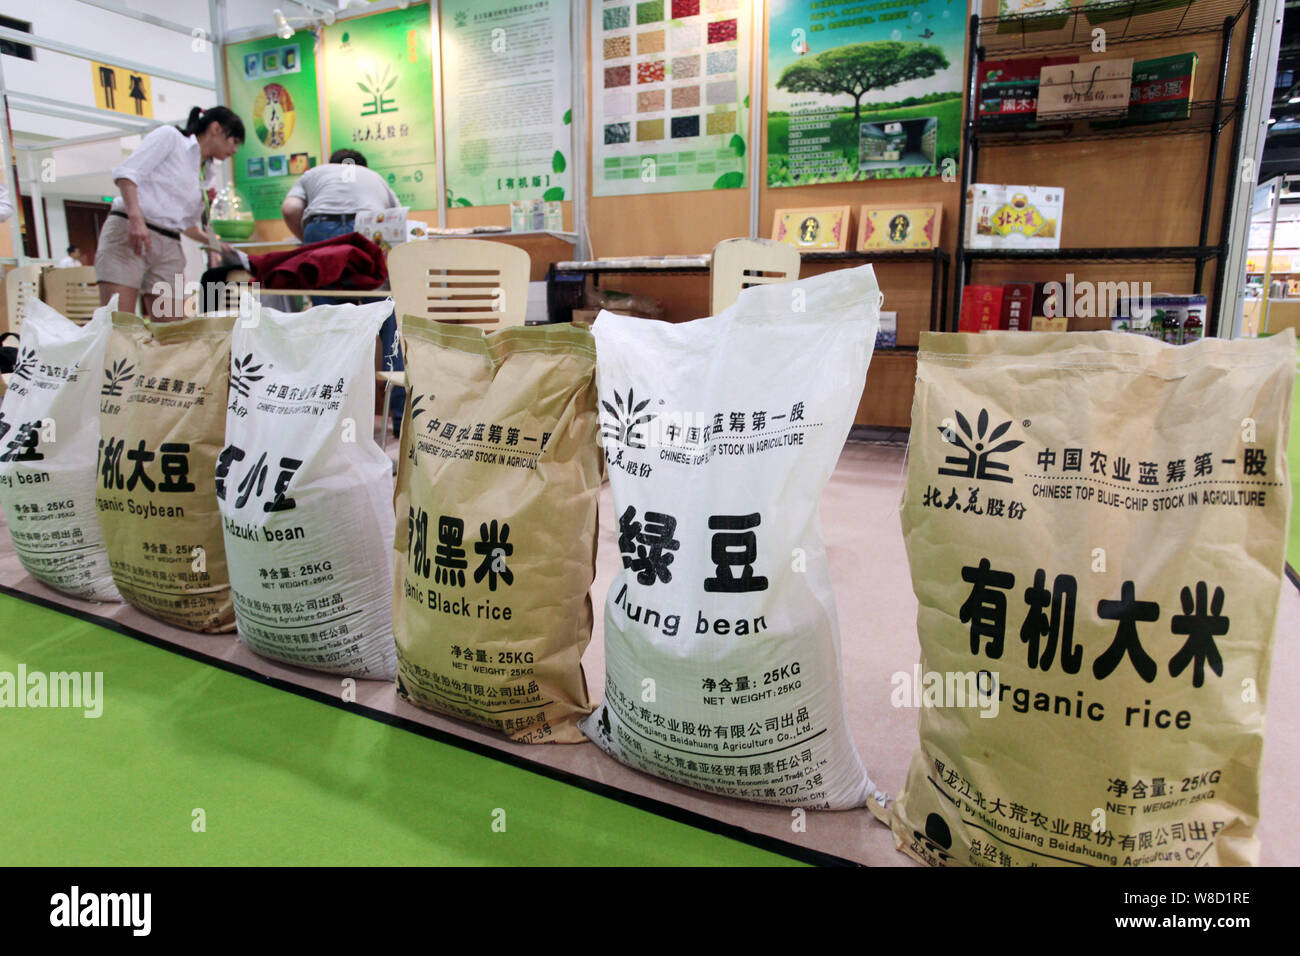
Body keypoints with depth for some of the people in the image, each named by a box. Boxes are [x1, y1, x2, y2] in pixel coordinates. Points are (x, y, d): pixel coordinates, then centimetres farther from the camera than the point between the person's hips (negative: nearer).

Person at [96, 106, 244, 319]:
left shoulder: (208, 177, 22)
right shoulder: (169, 136, 5)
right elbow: (127, 172, -8)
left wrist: (216, 244, 12)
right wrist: (136, 218, -22)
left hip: (169, 248, 7)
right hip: (128, 230, -7)